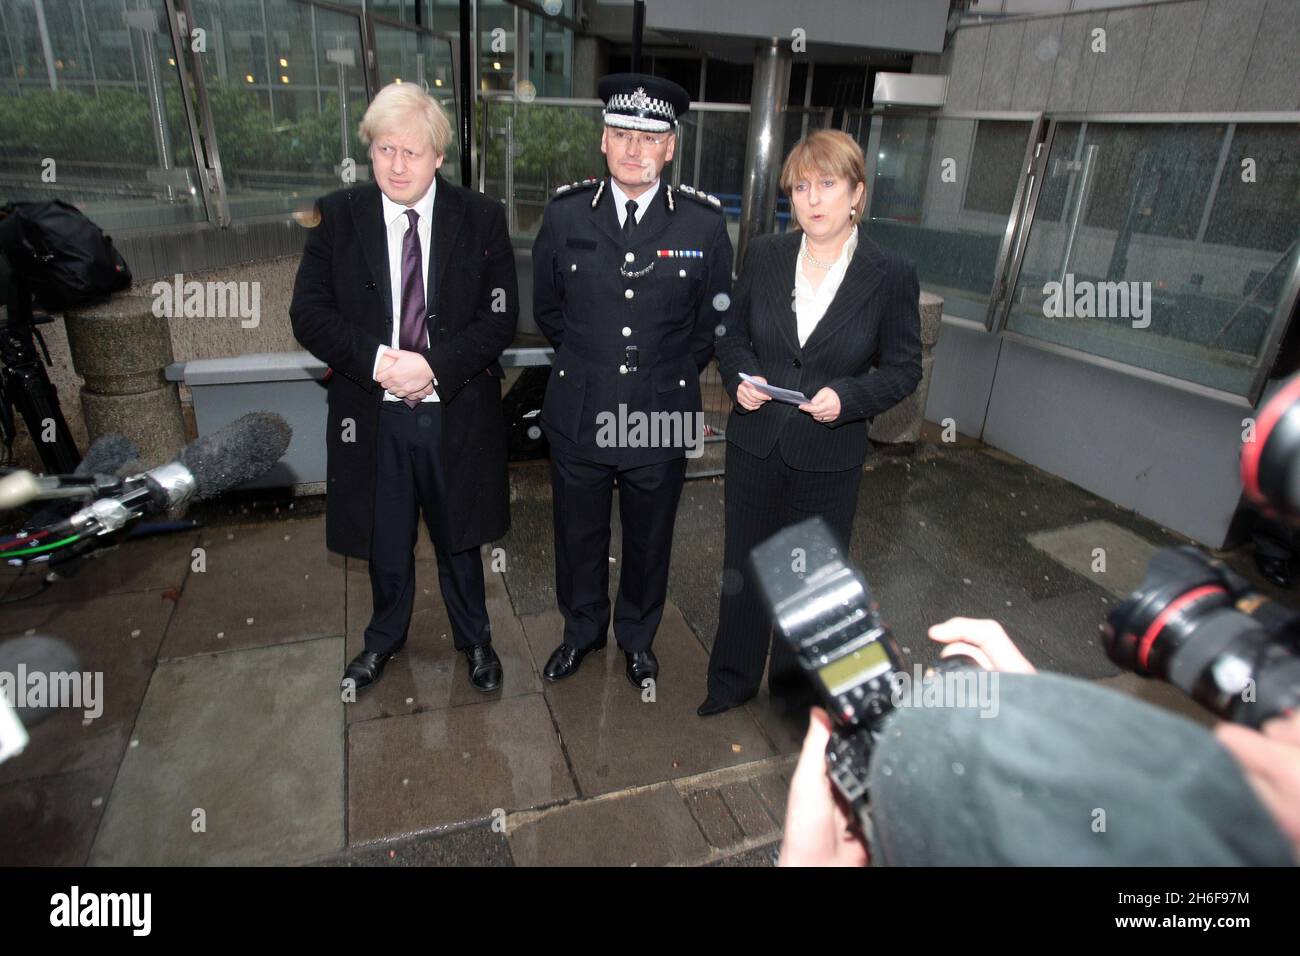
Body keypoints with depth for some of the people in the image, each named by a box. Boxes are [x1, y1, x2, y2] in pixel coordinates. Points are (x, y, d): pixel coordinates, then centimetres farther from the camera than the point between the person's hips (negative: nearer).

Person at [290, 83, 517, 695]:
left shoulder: (481, 218, -5)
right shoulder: (338, 215, -2)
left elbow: (500, 317, -9)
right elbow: (308, 311, -4)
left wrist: (435, 365, -22)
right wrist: (375, 359, -21)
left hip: (456, 414, -1)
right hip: (373, 415, 1)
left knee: (458, 539, 17)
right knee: (385, 541, 18)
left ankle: (474, 639, 42)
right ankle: (385, 639, 46)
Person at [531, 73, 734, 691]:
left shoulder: (704, 223, -7)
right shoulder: (565, 213, -4)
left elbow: (714, 318, 6)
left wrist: (672, 374, 8)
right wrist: (587, 362, 12)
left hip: (661, 421, 0)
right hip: (578, 416, 1)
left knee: (648, 541, 17)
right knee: (579, 537, 17)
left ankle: (637, 635, 44)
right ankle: (582, 630, 44)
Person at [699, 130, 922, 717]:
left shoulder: (892, 276, -8)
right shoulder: (764, 256, -1)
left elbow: (904, 367, -3)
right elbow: (732, 334, 8)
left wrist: (849, 396, -21)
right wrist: (741, 378, -13)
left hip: (829, 457, -2)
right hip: (754, 446, 2)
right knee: (742, 566, 17)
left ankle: (795, 688, 42)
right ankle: (732, 680, 40)